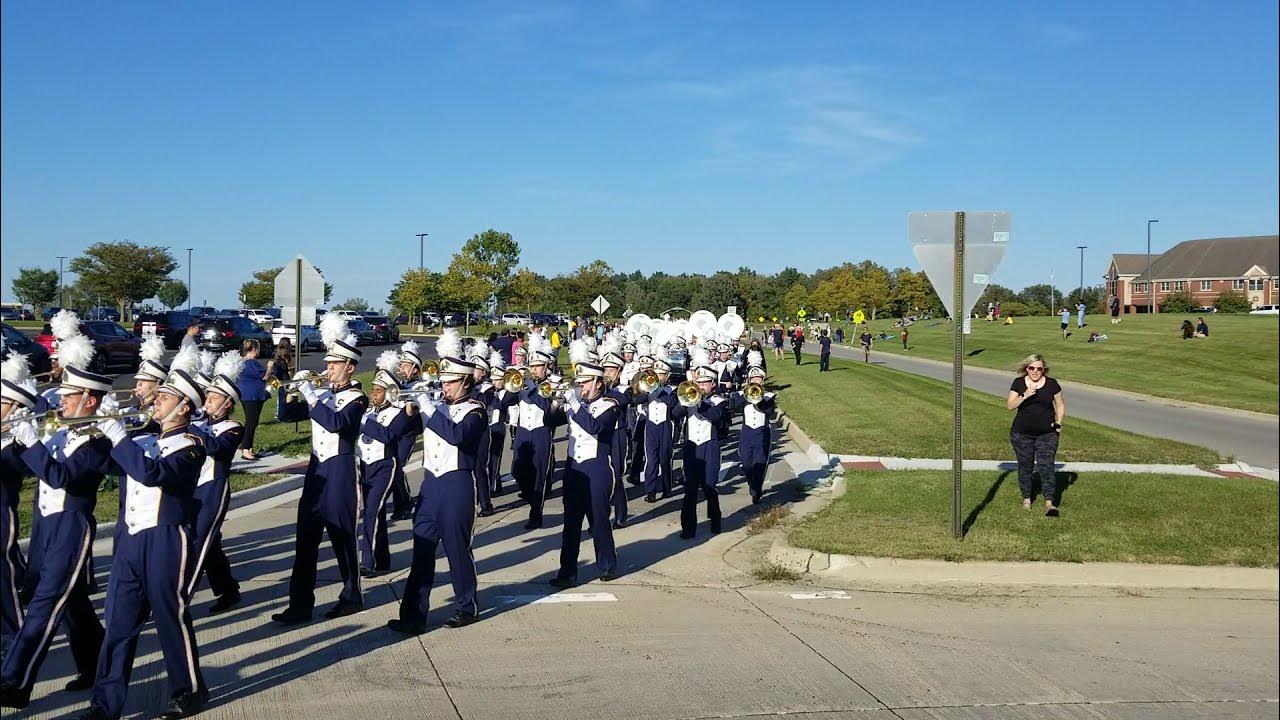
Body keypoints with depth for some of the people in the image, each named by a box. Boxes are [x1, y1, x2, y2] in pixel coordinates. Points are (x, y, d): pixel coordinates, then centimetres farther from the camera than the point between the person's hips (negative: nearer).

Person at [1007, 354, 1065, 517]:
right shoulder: (1019, 383, 1)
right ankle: (1026, 498, 26)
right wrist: (1024, 396, -20)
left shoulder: (1052, 384, 1)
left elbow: (1060, 405, 10)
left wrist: (1058, 422, -3)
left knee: (1046, 466, -9)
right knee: (1025, 467, 10)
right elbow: (1010, 405, -6)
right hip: (1022, 434, 1)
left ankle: (1049, 503, -13)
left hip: (1047, 434, -1)